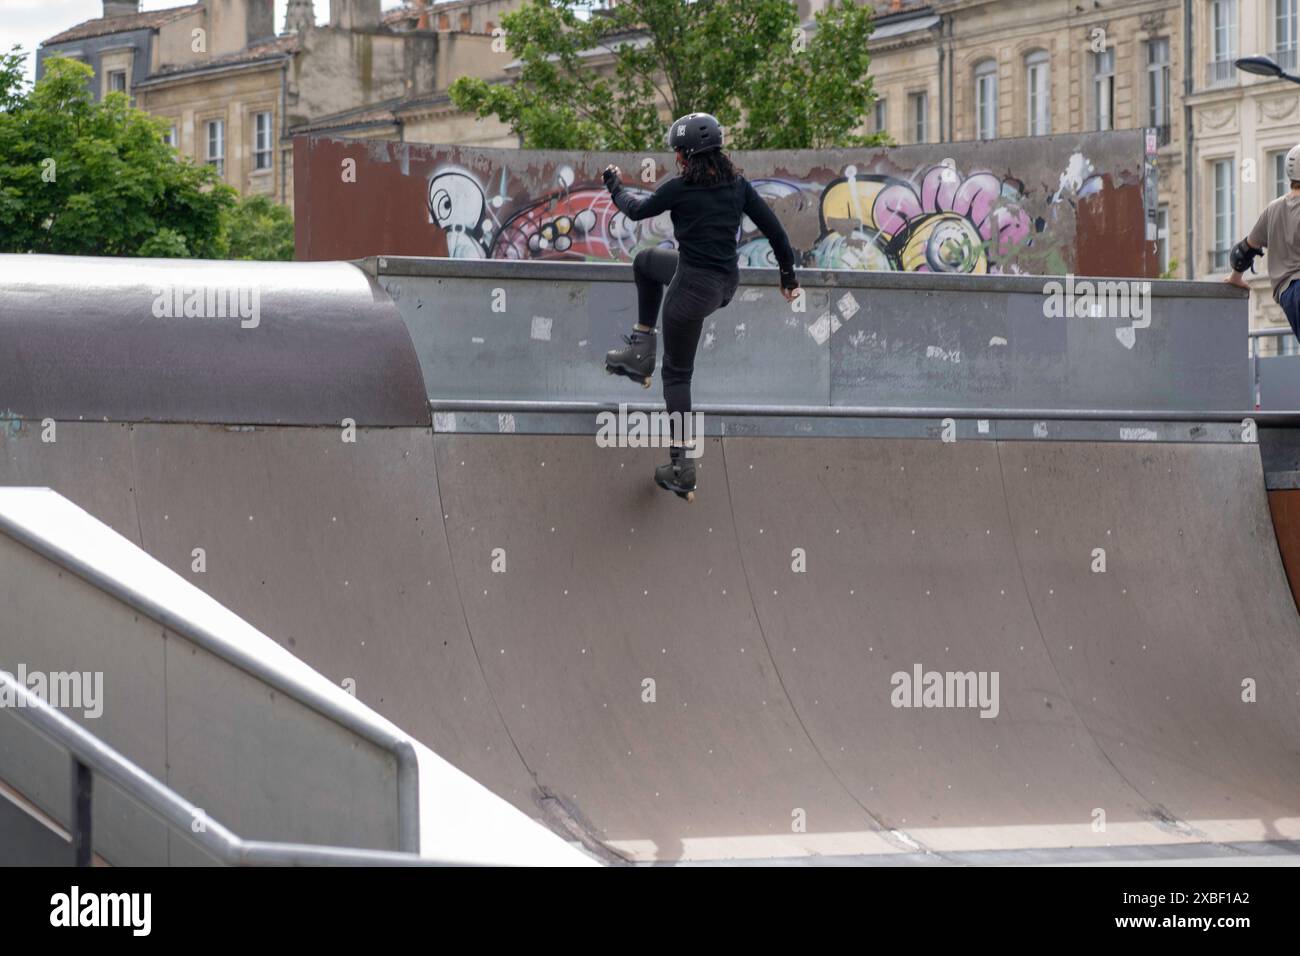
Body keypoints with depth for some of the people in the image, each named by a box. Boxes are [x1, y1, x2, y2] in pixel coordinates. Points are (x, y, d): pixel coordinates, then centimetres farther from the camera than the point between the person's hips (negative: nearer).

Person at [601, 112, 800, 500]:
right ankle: (641, 351, 33)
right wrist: (788, 275, 14)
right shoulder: (737, 185, -1)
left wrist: (614, 185, 22)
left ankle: (682, 465, 2)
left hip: (693, 287, -7)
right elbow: (772, 227, 2)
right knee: (646, 261, 31)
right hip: (727, 283, 7)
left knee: (677, 373, 6)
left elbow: (636, 210, 1)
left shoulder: (680, 188, -16)